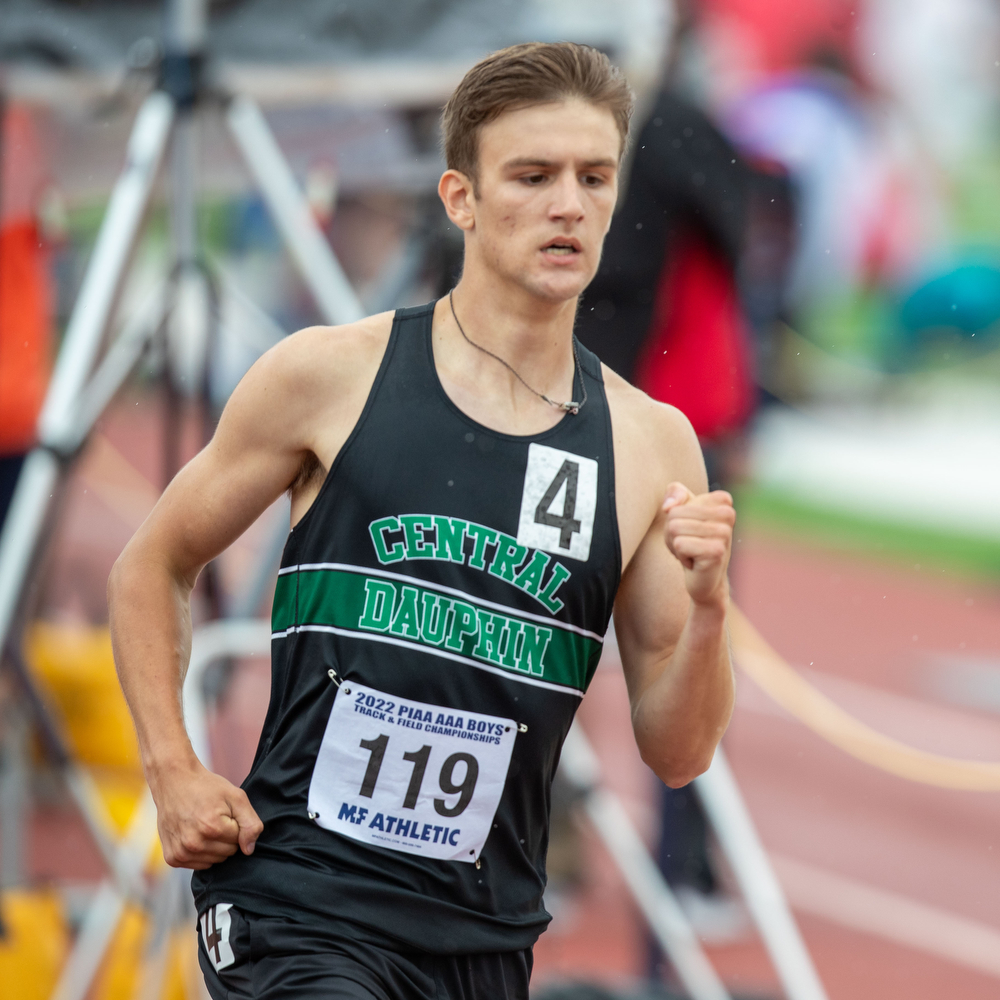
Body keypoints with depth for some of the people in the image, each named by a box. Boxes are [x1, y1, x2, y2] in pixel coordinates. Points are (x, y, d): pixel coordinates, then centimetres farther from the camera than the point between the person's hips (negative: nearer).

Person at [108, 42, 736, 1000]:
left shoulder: (650, 444, 5)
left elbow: (676, 754, 7)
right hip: (299, 907, -4)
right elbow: (151, 568, 10)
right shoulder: (331, 376, -2)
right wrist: (173, 772, -1)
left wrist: (705, 607, -11)